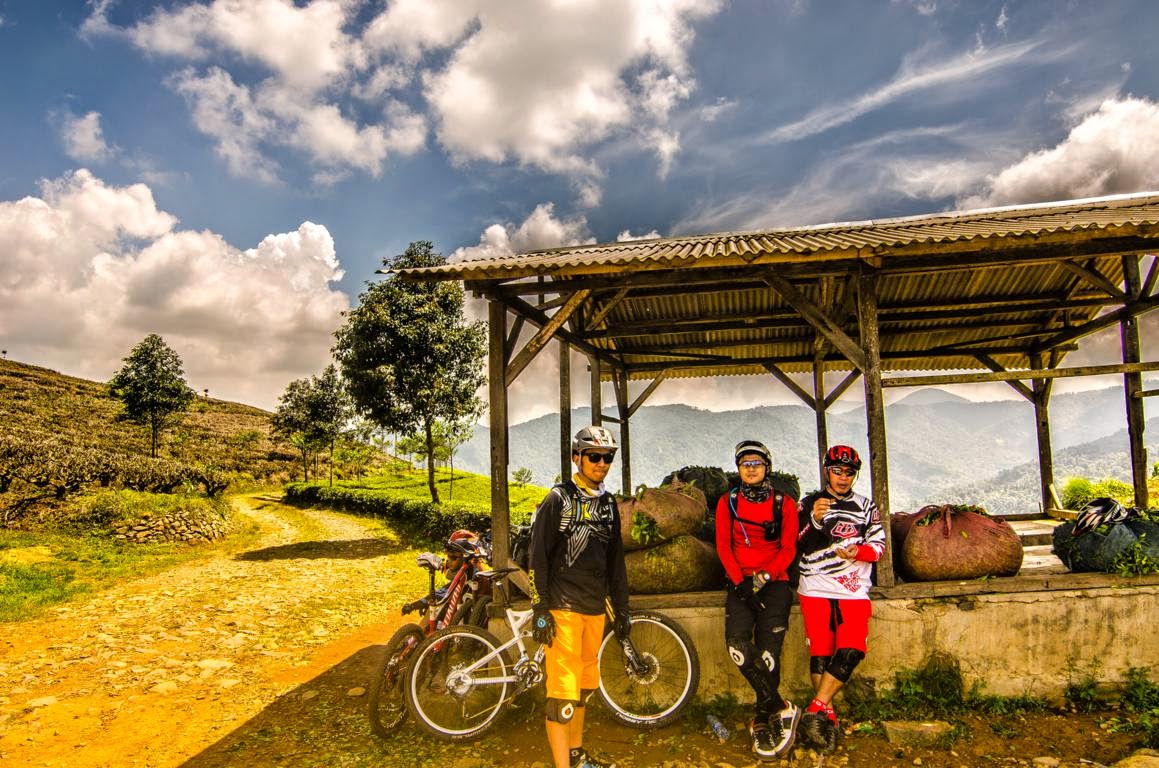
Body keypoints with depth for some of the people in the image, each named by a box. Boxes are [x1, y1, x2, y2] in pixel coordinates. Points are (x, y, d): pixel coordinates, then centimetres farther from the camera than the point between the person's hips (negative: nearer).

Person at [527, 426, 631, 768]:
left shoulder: (608, 503, 11)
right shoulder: (558, 499, -8)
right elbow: (537, 557, -10)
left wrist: (621, 608, 16)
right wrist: (540, 610, -14)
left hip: (595, 609, 7)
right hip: (564, 608, -6)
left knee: (584, 685, 16)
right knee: (563, 689, -7)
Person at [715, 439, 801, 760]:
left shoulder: (784, 503, 5)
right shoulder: (727, 502, 8)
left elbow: (788, 549, 0)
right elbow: (723, 546, 2)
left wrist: (764, 576, -15)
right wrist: (740, 581, -11)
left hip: (774, 583, -1)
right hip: (740, 584, 1)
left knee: (768, 653, -14)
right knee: (737, 644, -21)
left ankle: (762, 721, 4)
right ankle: (782, 709, -9)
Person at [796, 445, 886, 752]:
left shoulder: (867, 507, 16)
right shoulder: (809, 504, 11)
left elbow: (879, 545, 7)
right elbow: (797, 546, 0)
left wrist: (857, 551, -14)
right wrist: (814, 519, -17)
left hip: (854, 591, 1)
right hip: (815, 589, -1)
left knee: (852, 650, -16)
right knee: (820, 652, -8)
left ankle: (815, 709, -14)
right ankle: (826, 716, 4)